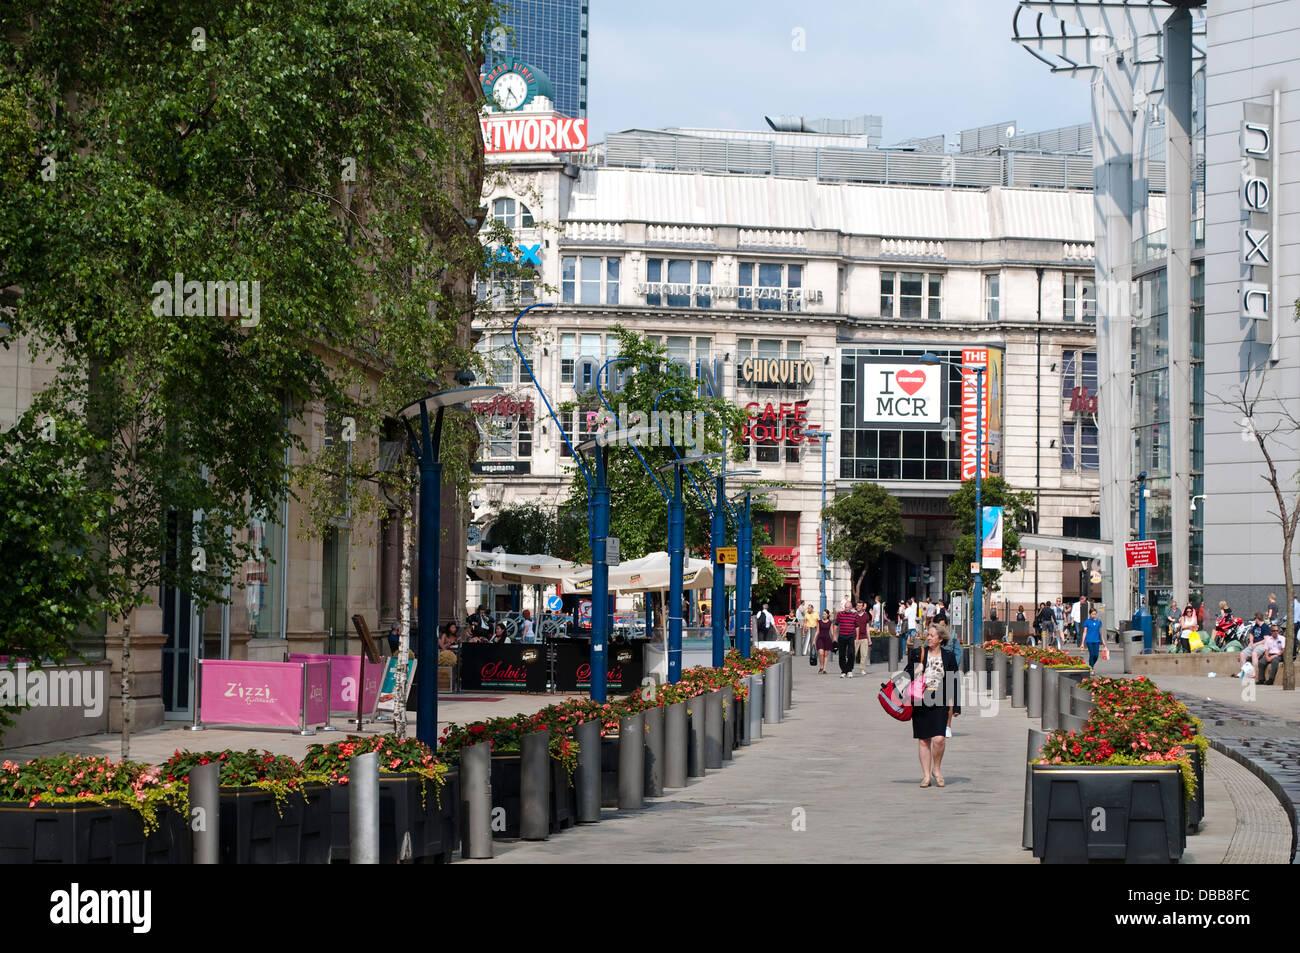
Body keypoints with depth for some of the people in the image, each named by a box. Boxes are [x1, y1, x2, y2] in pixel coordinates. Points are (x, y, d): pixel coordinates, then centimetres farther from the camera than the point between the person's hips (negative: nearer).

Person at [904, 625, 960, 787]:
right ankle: (926, 775, 12)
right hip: (920, 702, 1)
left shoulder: (948, 657, 5)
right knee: (923, 740, 4)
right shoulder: (917, 654, 7)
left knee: (938, 739, -13)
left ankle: (937, 768, 11)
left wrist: (955, 706, 3)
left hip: (940, 703, -1)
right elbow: (908, 675, 11)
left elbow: (954, 683, 7)